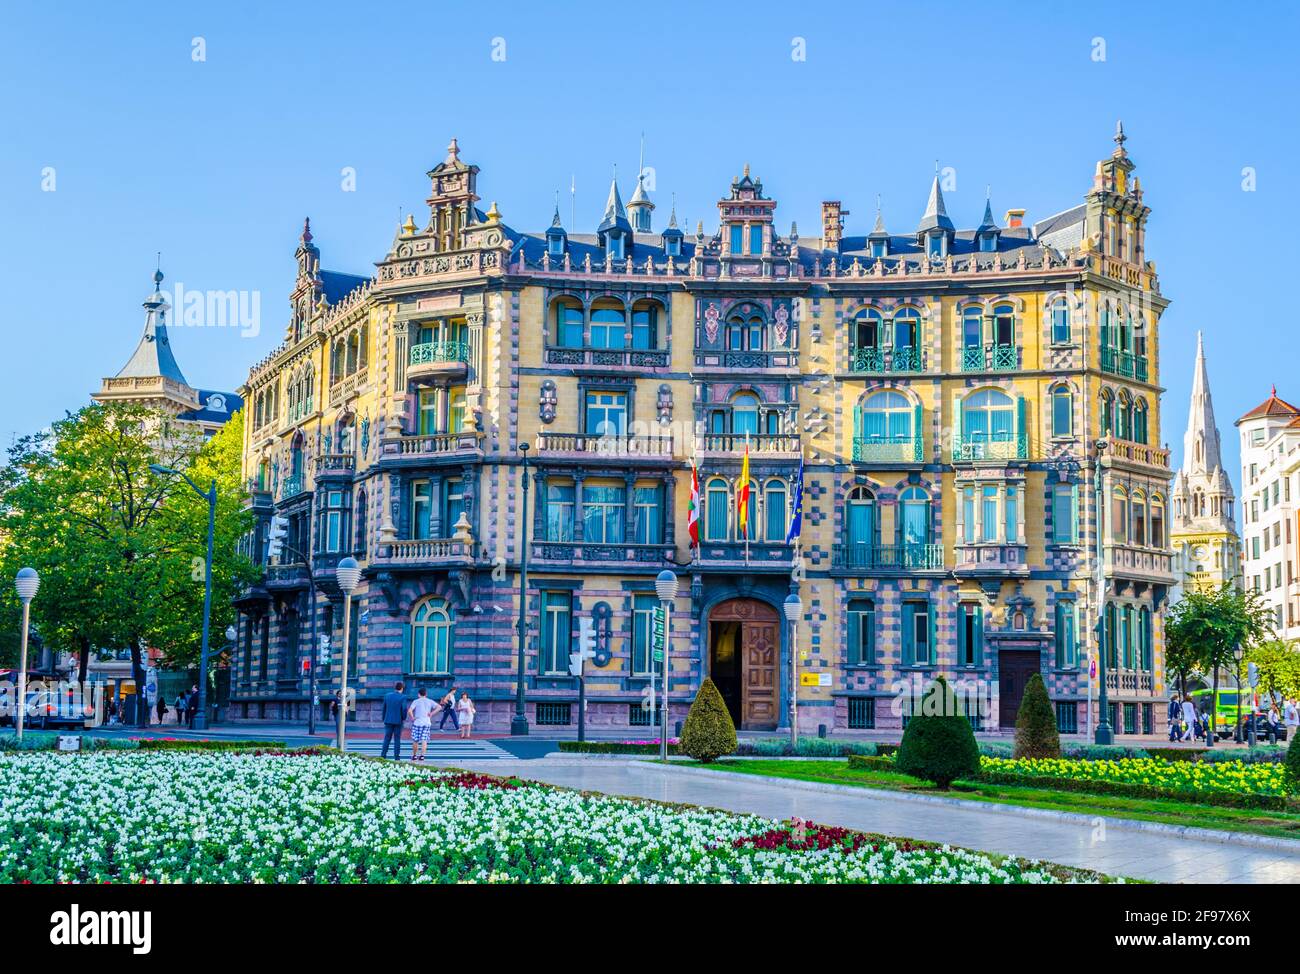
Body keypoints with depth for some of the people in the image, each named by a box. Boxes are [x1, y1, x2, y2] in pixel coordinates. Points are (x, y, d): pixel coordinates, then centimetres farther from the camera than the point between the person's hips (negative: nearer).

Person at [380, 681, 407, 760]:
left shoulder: (387, 695, 3)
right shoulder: (402, 697, -10)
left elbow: (384, 708, 7)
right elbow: (404, 709, -14)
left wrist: (384, 719, 14)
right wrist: (404, 718, 4)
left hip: (388, 720, 3)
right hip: (398, 721, -3)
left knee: (387, 738, 8)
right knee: (397, 739, 4)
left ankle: (383, 755, 3)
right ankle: (397, 756, 2)